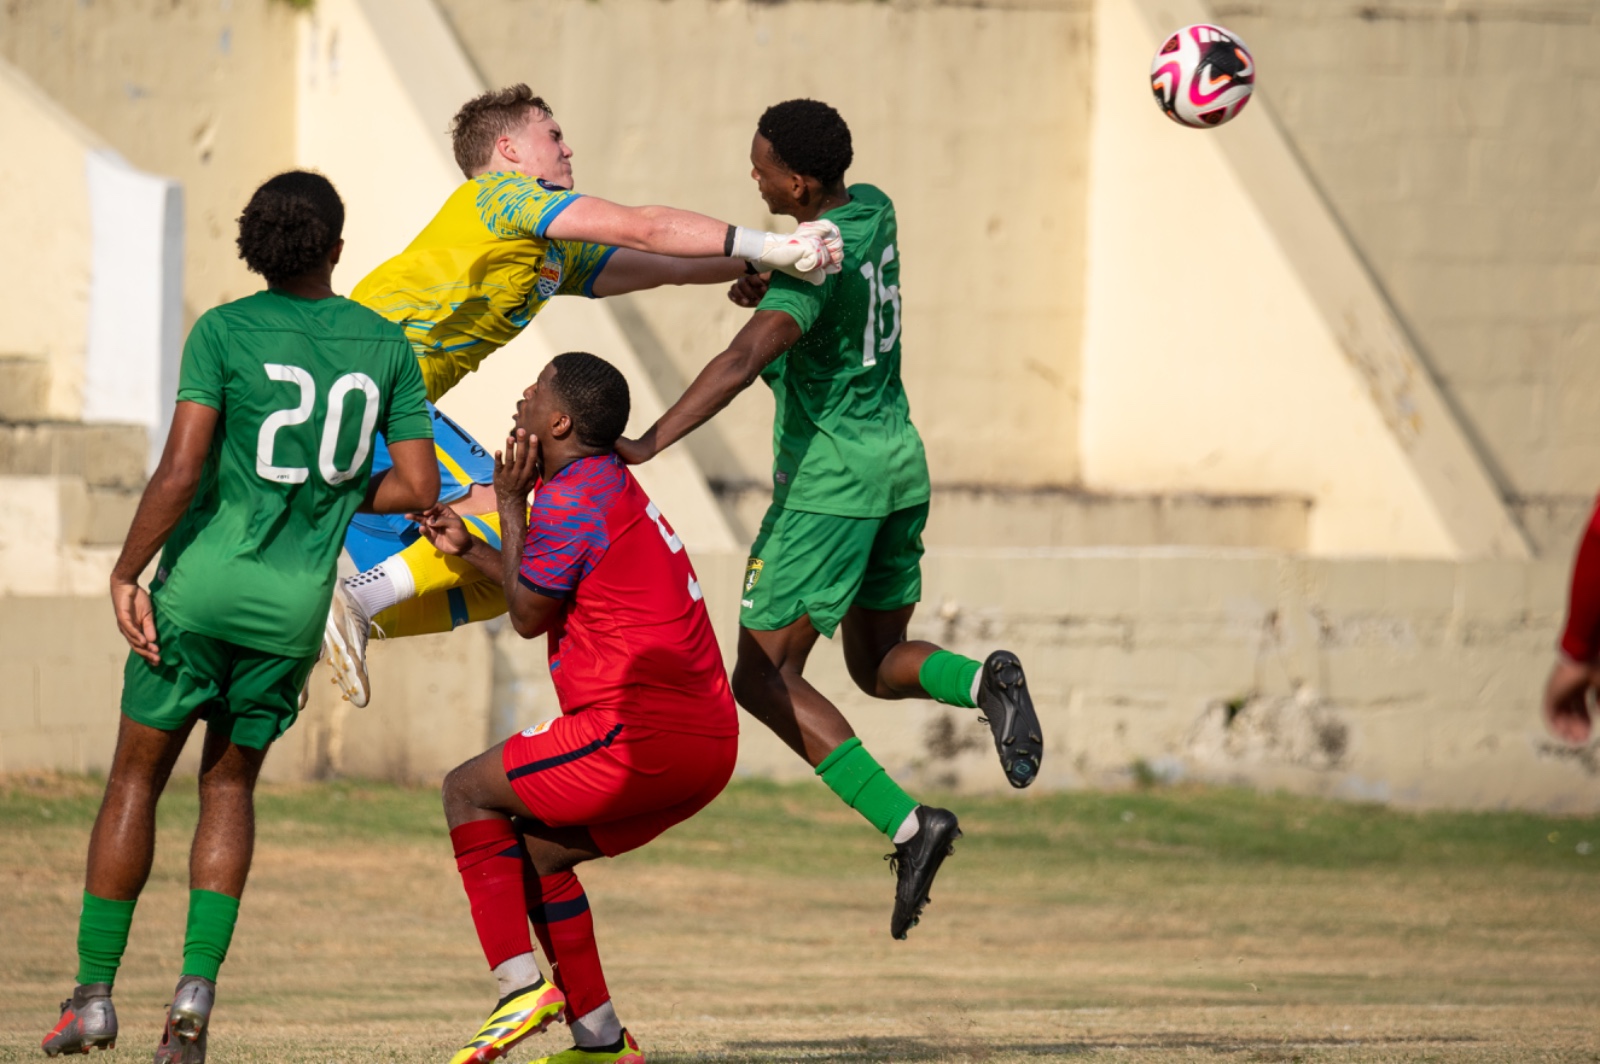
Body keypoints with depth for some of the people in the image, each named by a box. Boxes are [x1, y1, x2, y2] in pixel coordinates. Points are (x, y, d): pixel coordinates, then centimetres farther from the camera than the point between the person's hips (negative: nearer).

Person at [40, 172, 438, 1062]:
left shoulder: (224, 332, -6)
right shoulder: (386, 345, 3)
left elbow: (181, 470, -15)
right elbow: (418, 488, 4)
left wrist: (126, 574, -7)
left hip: (202, 586, -3)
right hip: (297, 601, 3)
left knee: (136, 779, 11)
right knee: (230, 787, 17)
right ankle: (197, 988, 0)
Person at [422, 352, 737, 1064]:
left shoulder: (570, 499, -12)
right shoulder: (611, 484, 20)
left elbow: (529, 616, -1)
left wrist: (511, 507, 5)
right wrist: (470, 550, 30)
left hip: (642, 736, -10)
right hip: (707, 743, 10)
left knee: (469, 792, 3)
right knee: (535, 849, 21)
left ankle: (520, 986, -8)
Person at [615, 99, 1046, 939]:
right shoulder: (872, 210, 5)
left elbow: (746, 358, -35)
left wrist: (649, 443, -44)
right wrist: (767, 285, -2)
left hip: (827, 478, -9)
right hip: (899, 463, 9)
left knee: (764, 678, -3)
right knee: (880, 665, 21)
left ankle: (907, 825, -16)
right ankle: (986, 682, -11)